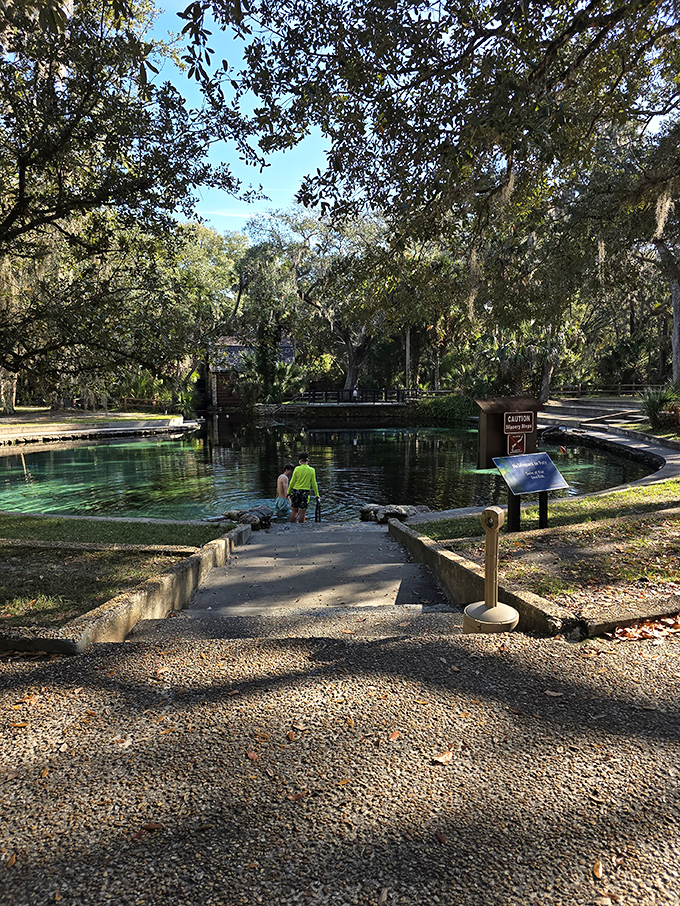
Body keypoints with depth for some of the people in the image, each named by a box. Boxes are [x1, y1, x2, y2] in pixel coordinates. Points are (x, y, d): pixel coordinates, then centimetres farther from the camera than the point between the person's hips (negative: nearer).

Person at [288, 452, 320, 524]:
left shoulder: (297, 468, -3)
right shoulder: (311, 470, -3)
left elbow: (292, 482, 0)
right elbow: (314, 483, -1)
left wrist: (288, 492, 10)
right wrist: (317, 495, 7)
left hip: (295, 491, 1)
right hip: (305, 492, -1)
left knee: (294, 510, 12)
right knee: (302, 512, 3)